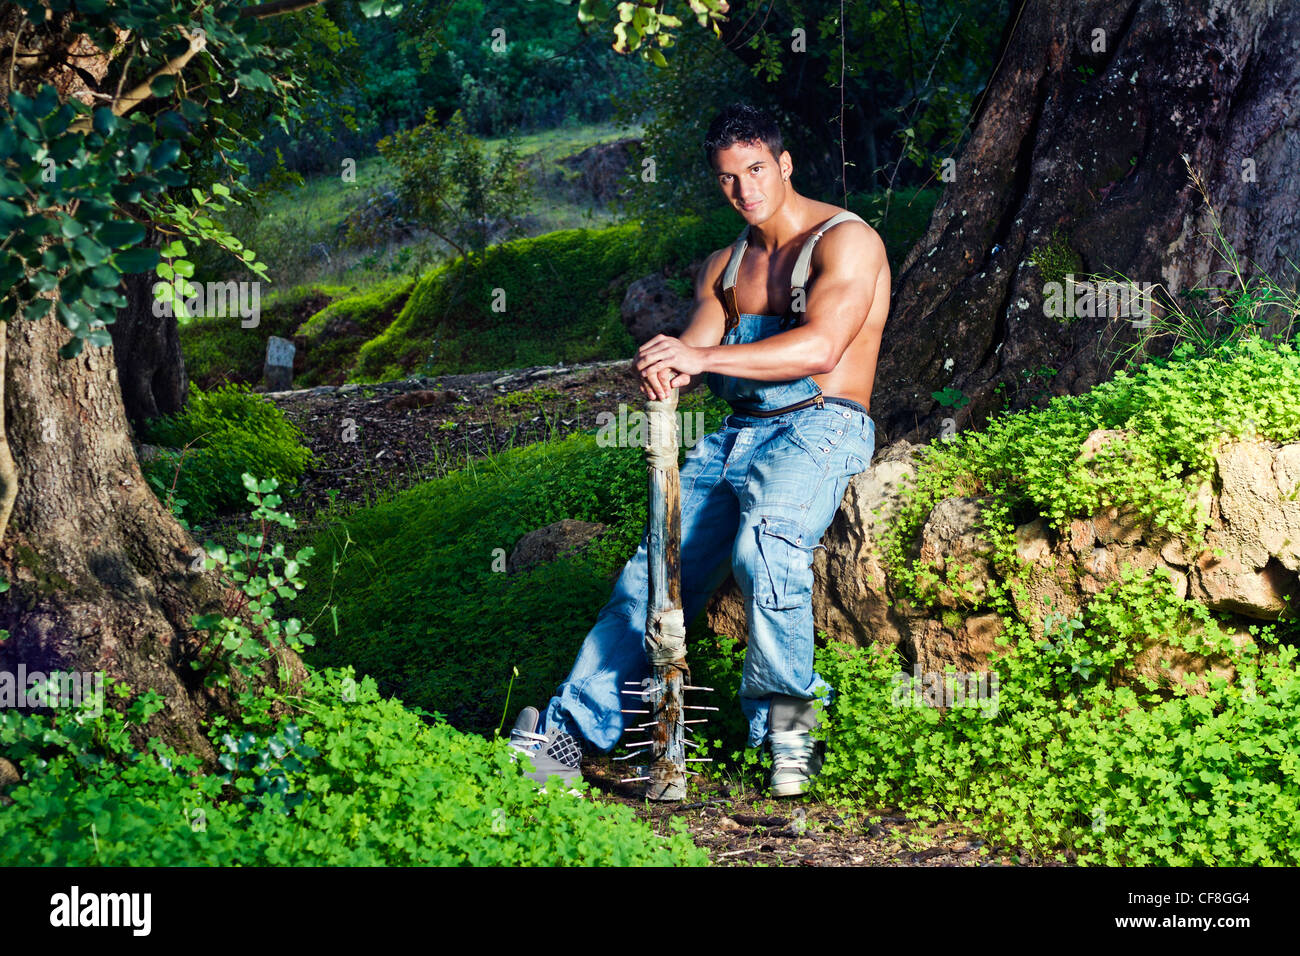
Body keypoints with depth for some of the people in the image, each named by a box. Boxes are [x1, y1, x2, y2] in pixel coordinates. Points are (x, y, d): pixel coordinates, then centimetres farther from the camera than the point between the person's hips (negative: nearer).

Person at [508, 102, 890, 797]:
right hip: (736, 432, 7)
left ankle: (785, 711, -19)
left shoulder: (845, 240, -4)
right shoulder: (725, 265, 20)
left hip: (819, 428, -6)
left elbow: (819, 348, -19)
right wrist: (668, 367, -20)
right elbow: (698, 338, 7)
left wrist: (701, 357, -27)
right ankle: (569, 732, -6)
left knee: (764, 541, -35)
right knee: (653, 573, -6)